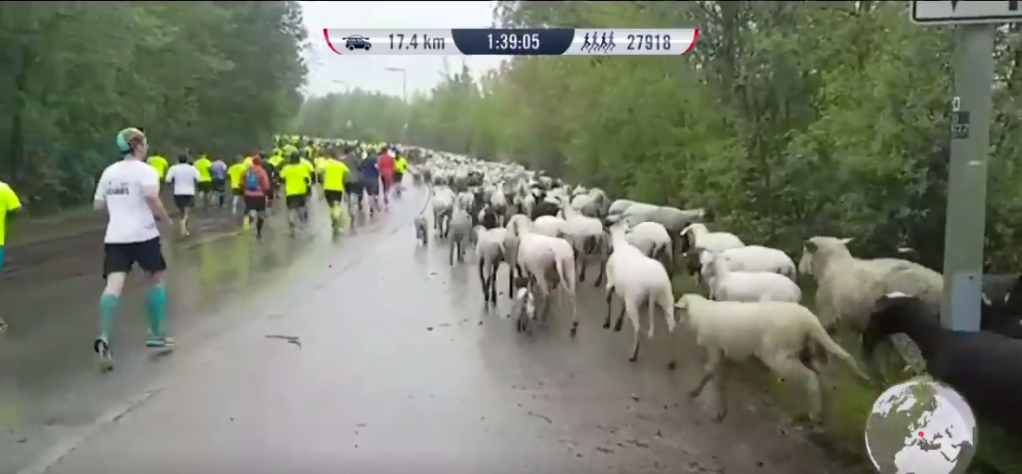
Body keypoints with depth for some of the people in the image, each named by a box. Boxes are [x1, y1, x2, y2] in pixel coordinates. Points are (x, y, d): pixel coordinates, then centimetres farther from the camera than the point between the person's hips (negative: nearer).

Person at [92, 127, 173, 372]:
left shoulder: (109, 172, 14)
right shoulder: (145, 170, -4)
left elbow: (98, 206, 18)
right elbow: (151, 196, -22)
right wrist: (166, 219, -8)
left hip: (115, 237, 4)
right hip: (143, 235, -4)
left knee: (113, 286, -8)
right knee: (157, 279, 16)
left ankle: (103, 338, -29)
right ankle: (157, 334, 19)